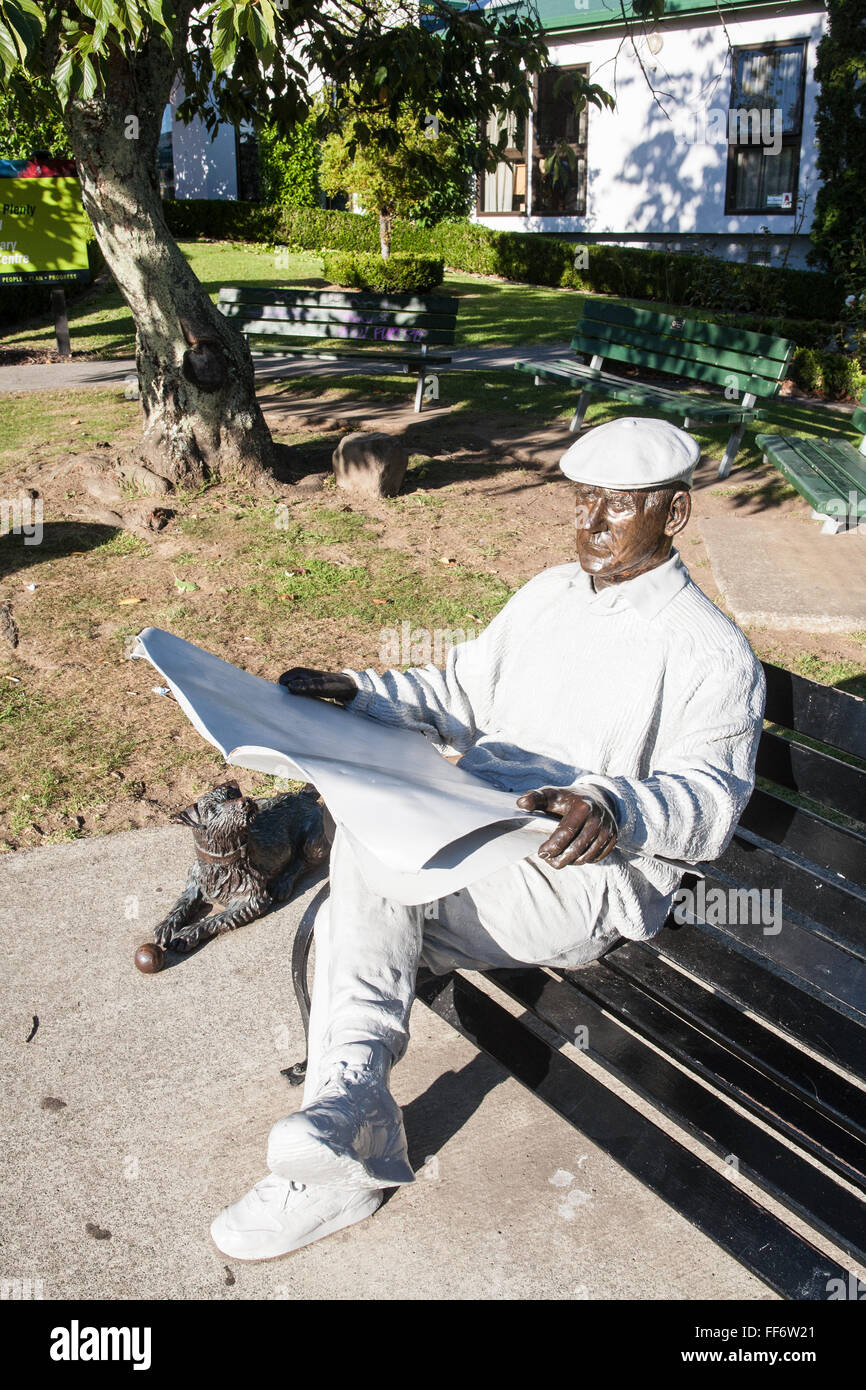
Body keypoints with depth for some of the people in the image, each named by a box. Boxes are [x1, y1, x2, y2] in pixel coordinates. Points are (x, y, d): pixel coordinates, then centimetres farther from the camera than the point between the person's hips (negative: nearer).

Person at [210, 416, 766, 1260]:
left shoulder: (712, 652, -7)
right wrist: (356, 693, 4)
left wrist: (613, 807, -38)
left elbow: (709, 799, -17)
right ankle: (343, 1152, -13)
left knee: (351, 923, -24)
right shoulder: (550, 593, 15)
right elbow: (461, 692, 19)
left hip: (585, 874, -6)